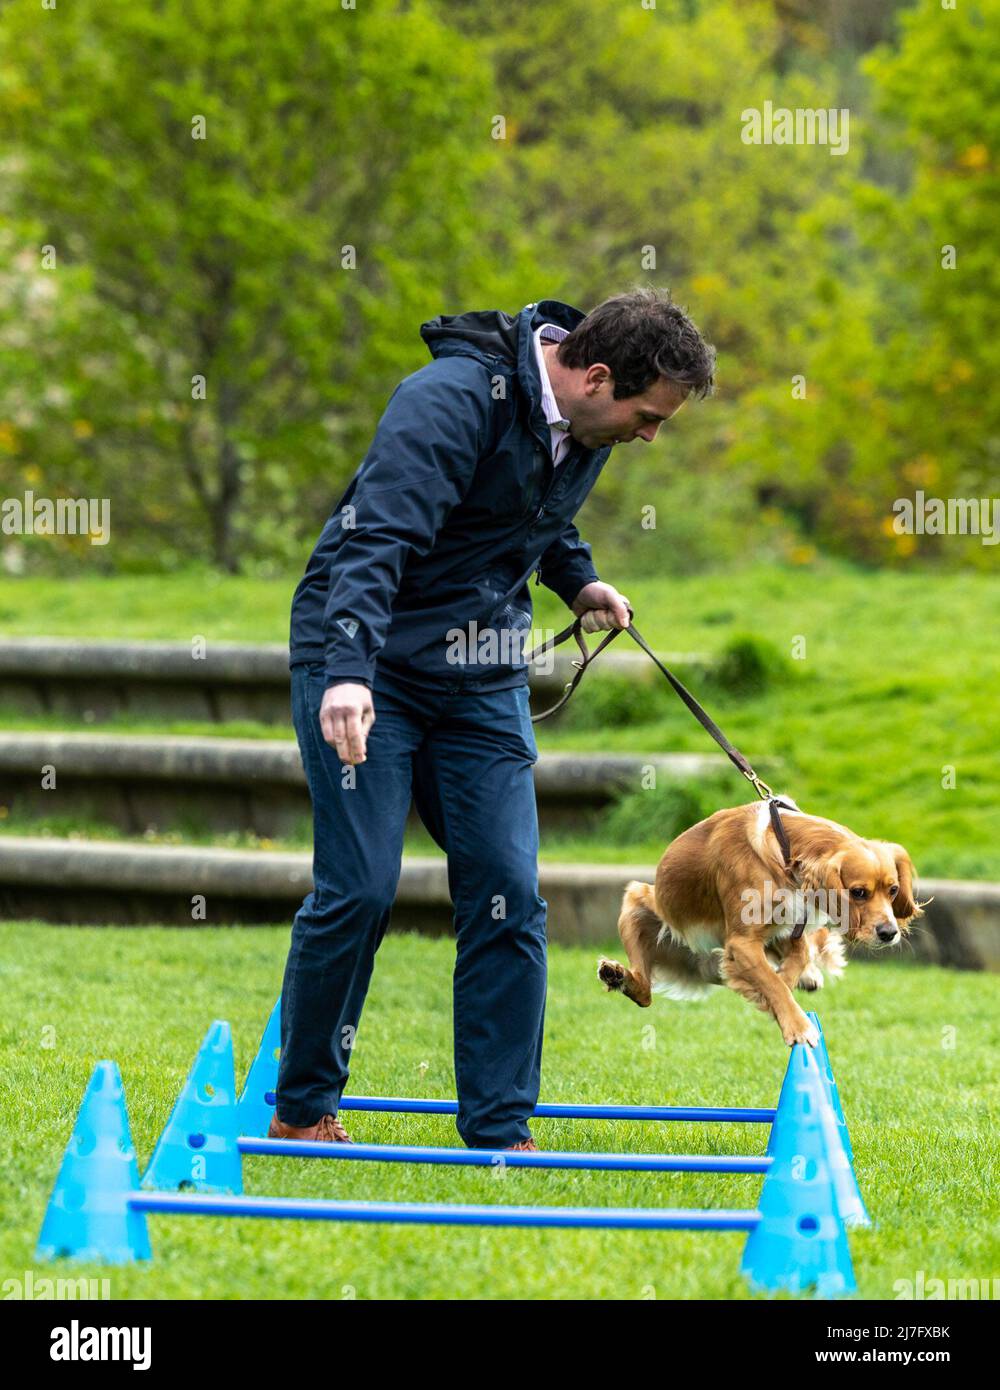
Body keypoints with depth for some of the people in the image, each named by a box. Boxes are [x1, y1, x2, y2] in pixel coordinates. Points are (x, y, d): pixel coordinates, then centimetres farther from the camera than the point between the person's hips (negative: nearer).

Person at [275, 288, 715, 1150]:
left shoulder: (584, 425, 2)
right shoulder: (452, 400, -23)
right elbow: (378, 538, -33)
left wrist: (579, 580, 9)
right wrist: (350, 676, -44)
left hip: (483, 675, 7)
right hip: (365, 661, -7)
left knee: (508, 896, -2)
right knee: (359, 888, -8)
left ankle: (499, 1132, 4)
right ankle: (301, 1110, 10)